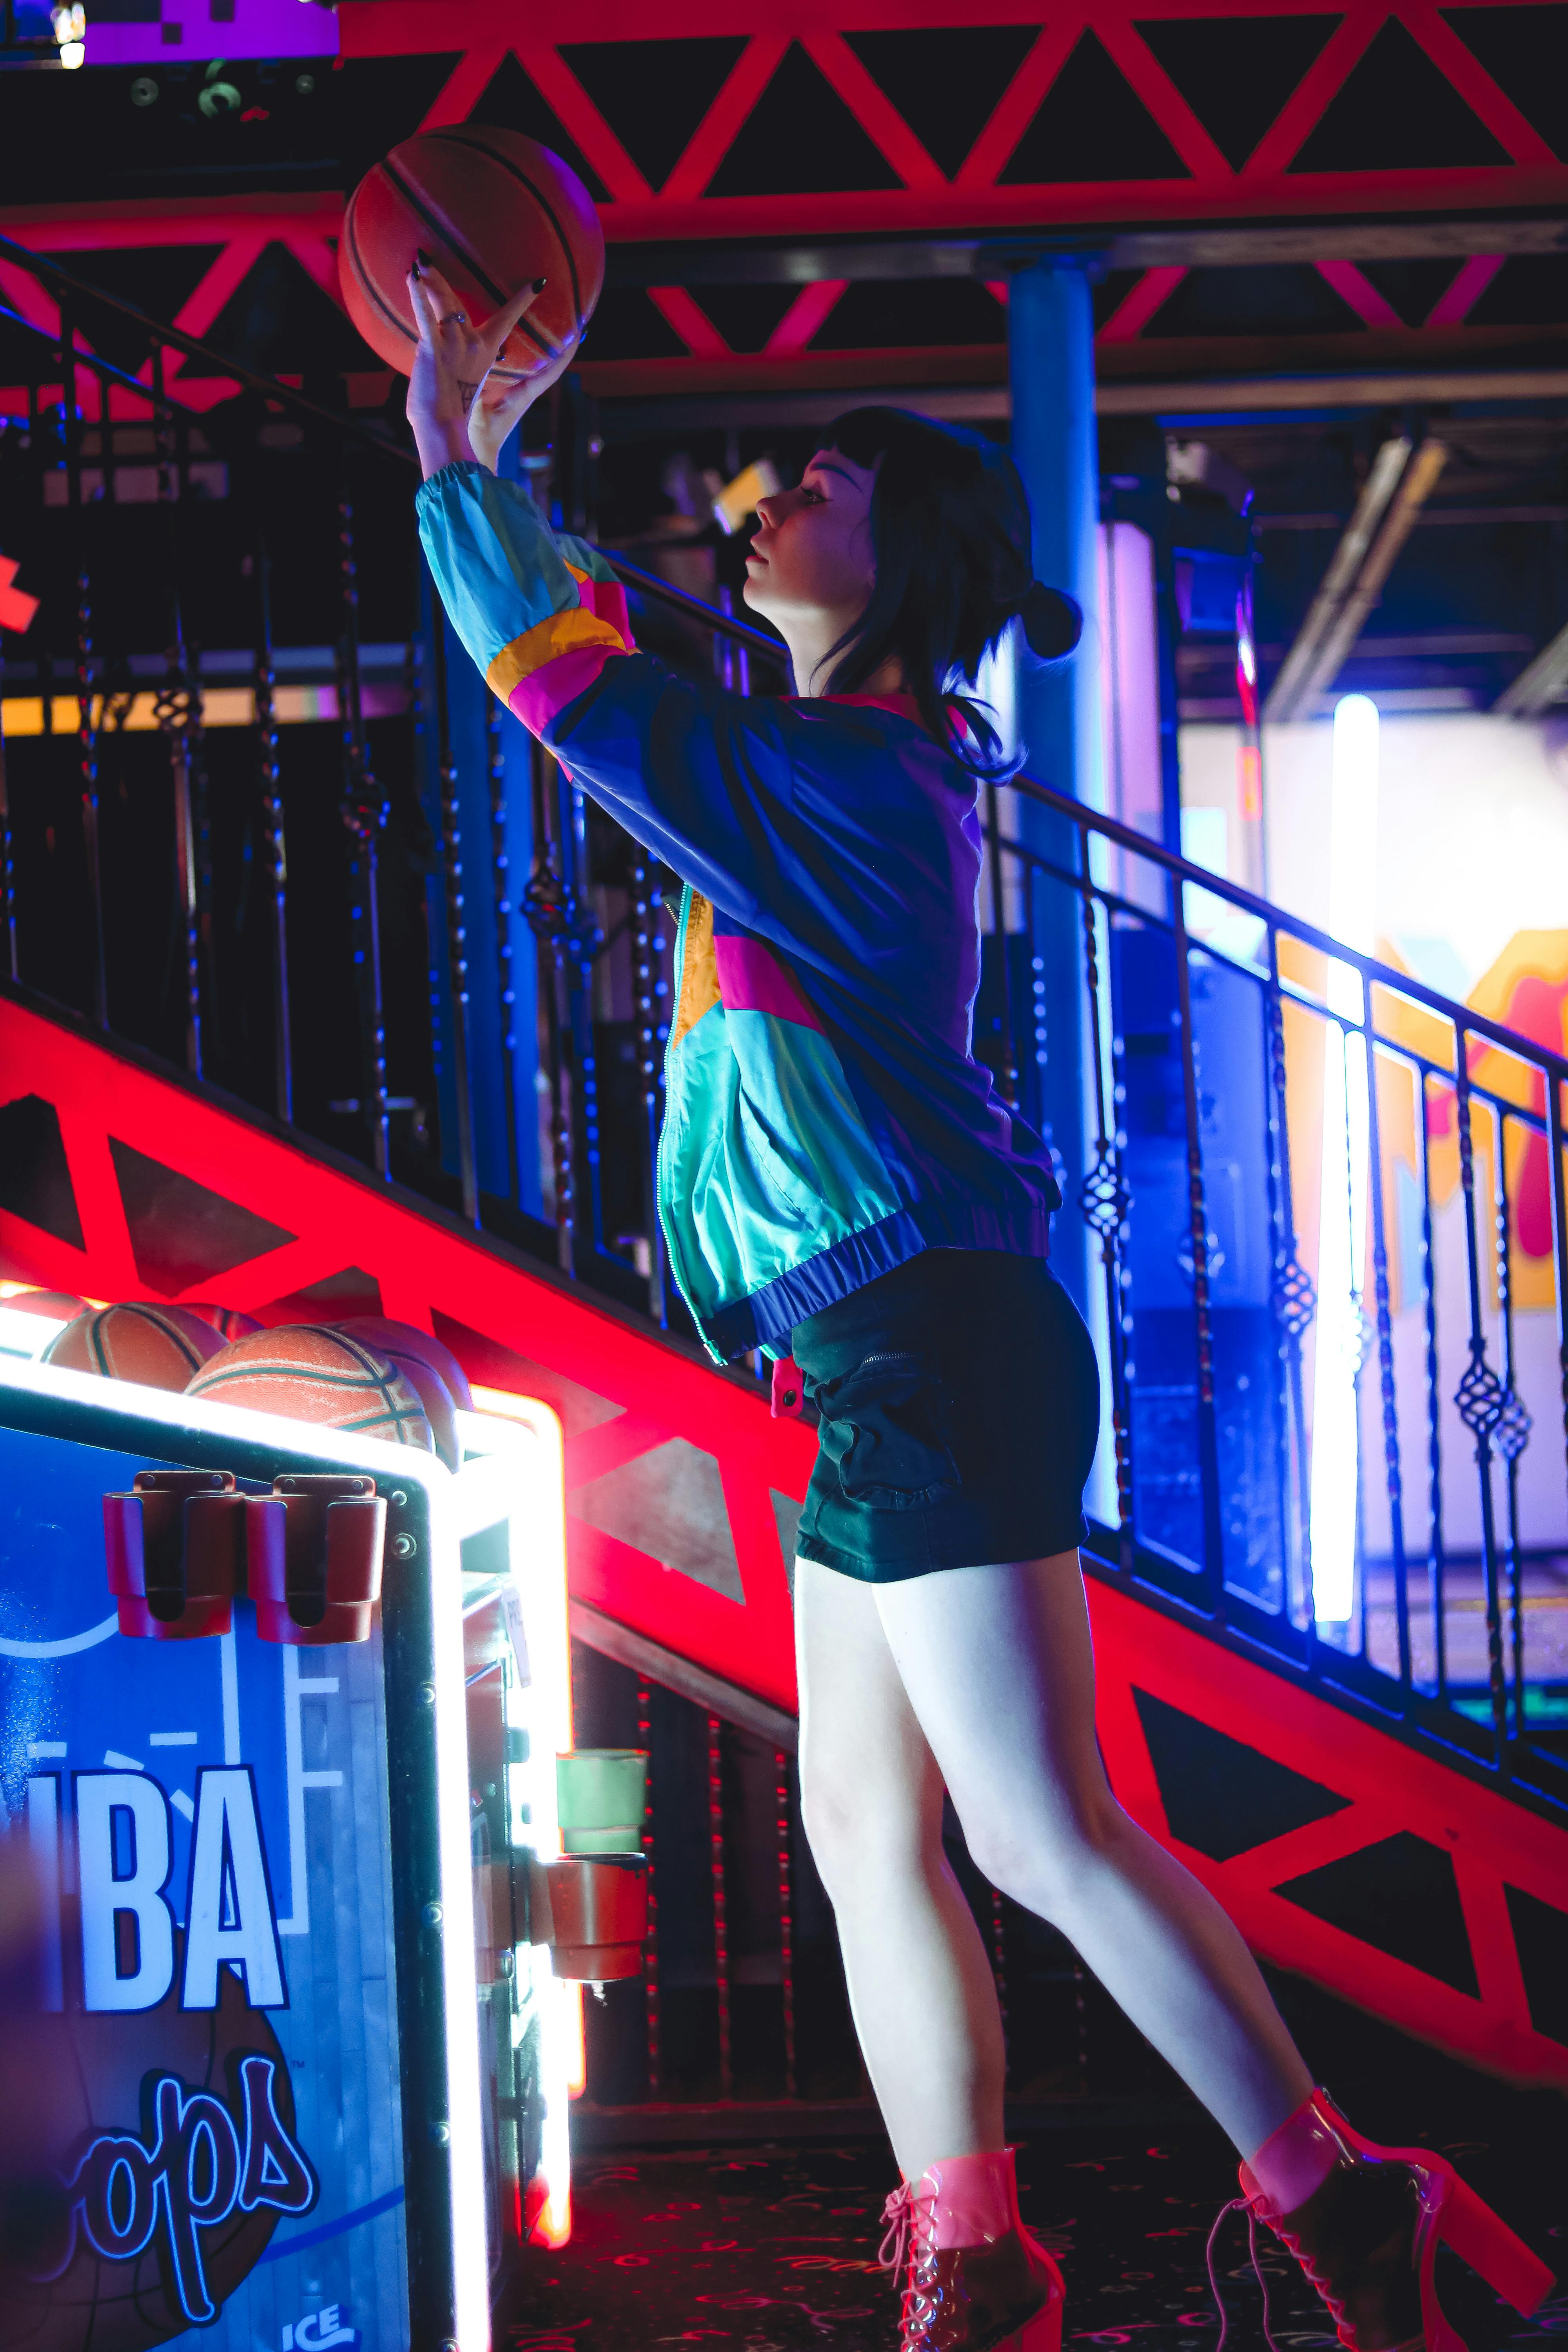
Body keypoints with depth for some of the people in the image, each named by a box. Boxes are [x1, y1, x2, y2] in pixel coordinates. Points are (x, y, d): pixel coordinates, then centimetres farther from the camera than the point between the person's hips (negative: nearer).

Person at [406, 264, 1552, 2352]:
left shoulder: (845, 774, -13)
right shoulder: (856, 763, 16)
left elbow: (561, 684, -14)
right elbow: (621, 661, 33)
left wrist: (451, 453, -2)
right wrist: (498, 472, 32)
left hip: (932, 1343, -10)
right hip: (885, 1365, 10)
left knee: (1045, 1834, -11)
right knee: (867, 1831, 10)